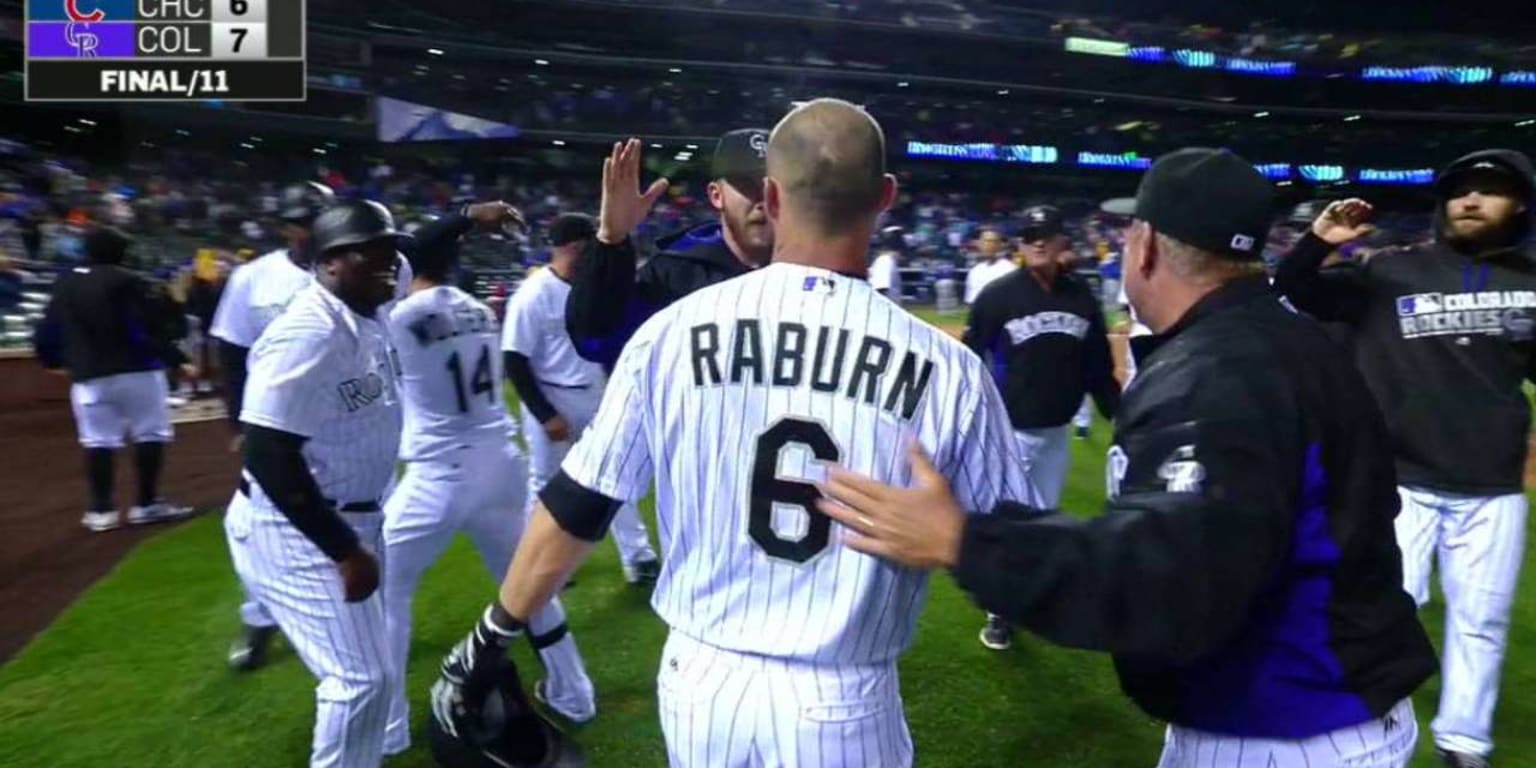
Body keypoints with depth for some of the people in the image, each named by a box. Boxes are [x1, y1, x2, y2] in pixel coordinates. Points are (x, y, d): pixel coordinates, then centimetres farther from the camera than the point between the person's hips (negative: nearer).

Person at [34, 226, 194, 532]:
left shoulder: (64, 285, 9)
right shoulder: (130, 282, -10)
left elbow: (49, 330, 14)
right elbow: (155, 327, -17)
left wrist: (53, 360, 30)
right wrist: (177, 359, -14)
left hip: (88, 376, 5)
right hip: (137, 371, -5)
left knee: (98, 441, 10)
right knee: (151, 434, 5)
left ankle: (101, 509, 11)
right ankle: (147, 504, 7)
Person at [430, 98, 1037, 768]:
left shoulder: (674, 330, -12)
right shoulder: (946, 368, -16)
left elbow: (572, 511, -4)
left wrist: (489, 640, 10)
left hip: (700, 681, 3)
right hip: (843, 708, -2)